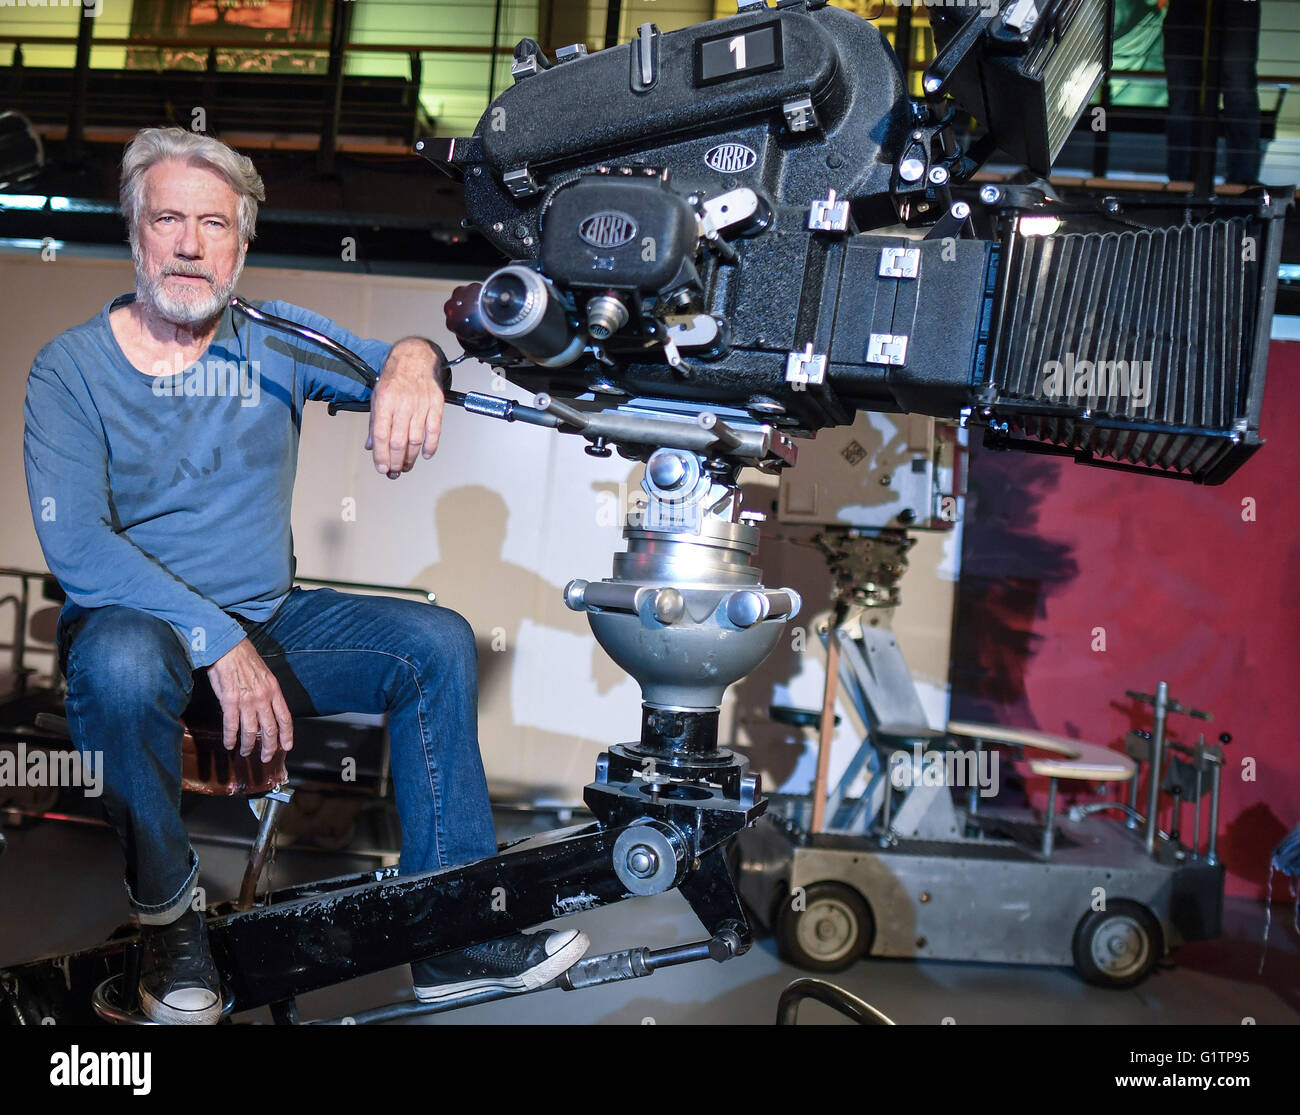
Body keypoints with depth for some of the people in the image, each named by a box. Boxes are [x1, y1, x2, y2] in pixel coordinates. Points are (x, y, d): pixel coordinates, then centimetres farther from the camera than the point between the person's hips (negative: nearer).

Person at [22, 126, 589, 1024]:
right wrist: (217, 644, -26)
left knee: (437, 641, -14)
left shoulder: (277, 341, 7)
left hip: (271, 622, 4)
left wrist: (410, 360, -28)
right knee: (123, 662, -38)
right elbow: (75, 545, -16)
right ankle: (168, 915, -11)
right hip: (138, 622, -4)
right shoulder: (72, 367, -5)